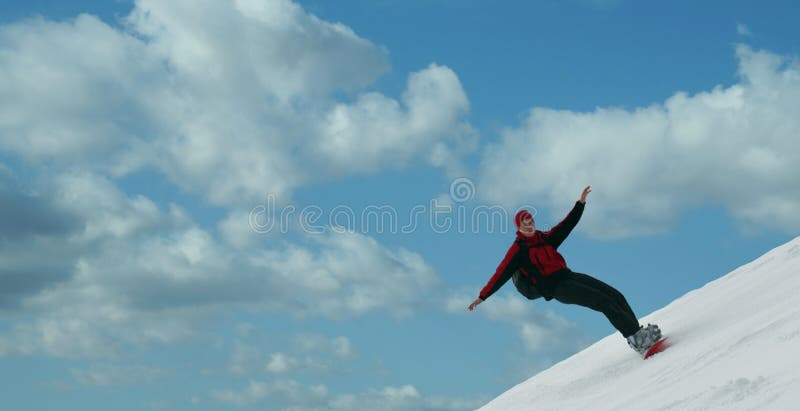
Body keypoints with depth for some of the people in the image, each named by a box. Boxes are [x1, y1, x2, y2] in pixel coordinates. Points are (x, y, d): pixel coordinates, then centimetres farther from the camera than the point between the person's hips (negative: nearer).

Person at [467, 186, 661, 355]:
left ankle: (637, 334, 2)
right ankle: (635, 336, -23)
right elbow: (502, 273, -6)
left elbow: (567, 224, 19)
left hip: (568, 276, 7)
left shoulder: (545, 238, 18)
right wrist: (483, 296, -13)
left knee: (615, 295, -2)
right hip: (556, 288, -7)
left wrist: (580, 203, 10)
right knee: (604, 302, -20)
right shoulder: (518, 249, -1)